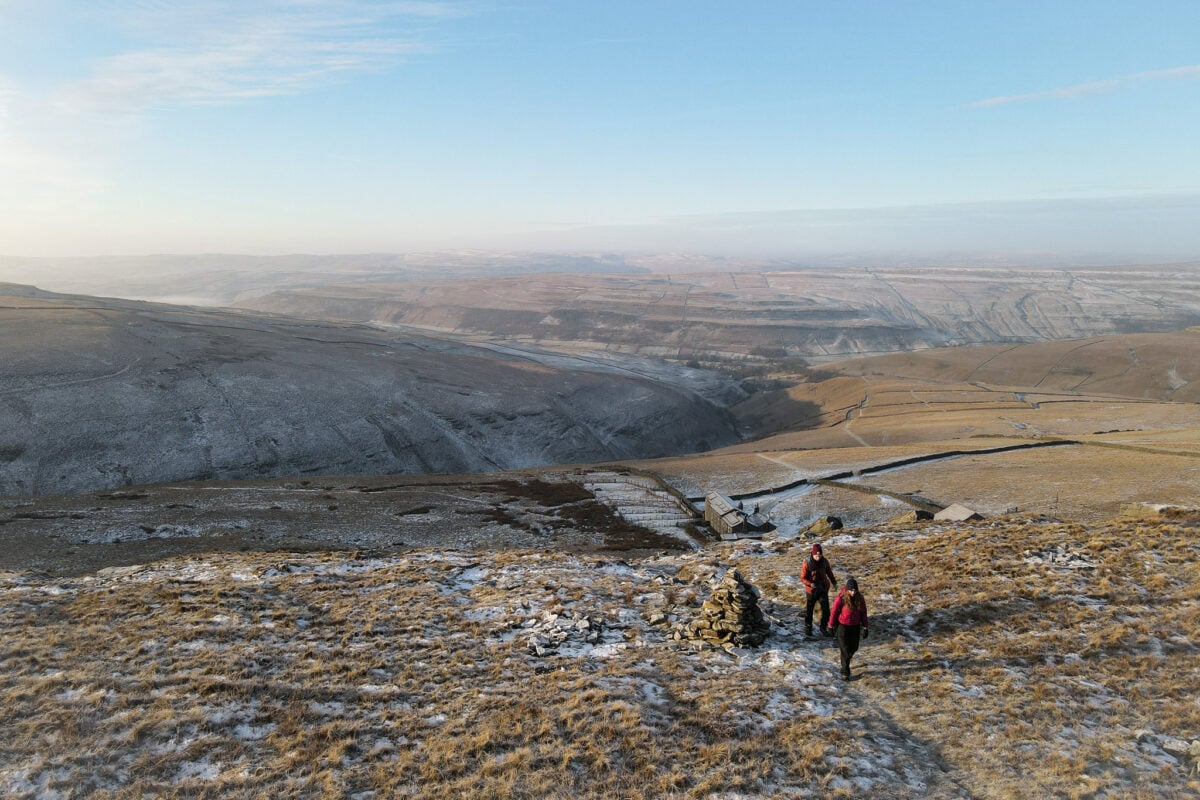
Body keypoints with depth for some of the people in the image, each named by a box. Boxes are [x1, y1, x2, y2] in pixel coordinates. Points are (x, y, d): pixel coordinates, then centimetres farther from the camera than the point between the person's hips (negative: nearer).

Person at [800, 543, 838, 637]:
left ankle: (824, 628, 20)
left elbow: (829, 572, 12)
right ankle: (808, 628, 32)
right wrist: (810, 584, -31)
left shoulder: (824, 561, -7)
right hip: (811, 590, -3)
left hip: (823, 589, 3)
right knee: (809, 609, 12)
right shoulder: (807, 563, -19)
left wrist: (834, 582, 16)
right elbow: (803, 578, -15)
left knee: (826, 609, 1)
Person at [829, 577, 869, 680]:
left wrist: (865, 627, 2)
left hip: (855, 627, 4)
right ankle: (845, 672, 14)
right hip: (843, 627, -4)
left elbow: (863, 613, 2)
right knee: (845, 650, 0)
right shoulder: (841, 598, -20)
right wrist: (831, 626, -2)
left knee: (854, 648, 15)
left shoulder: (860, 598, -7)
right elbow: (834, 612, -10)